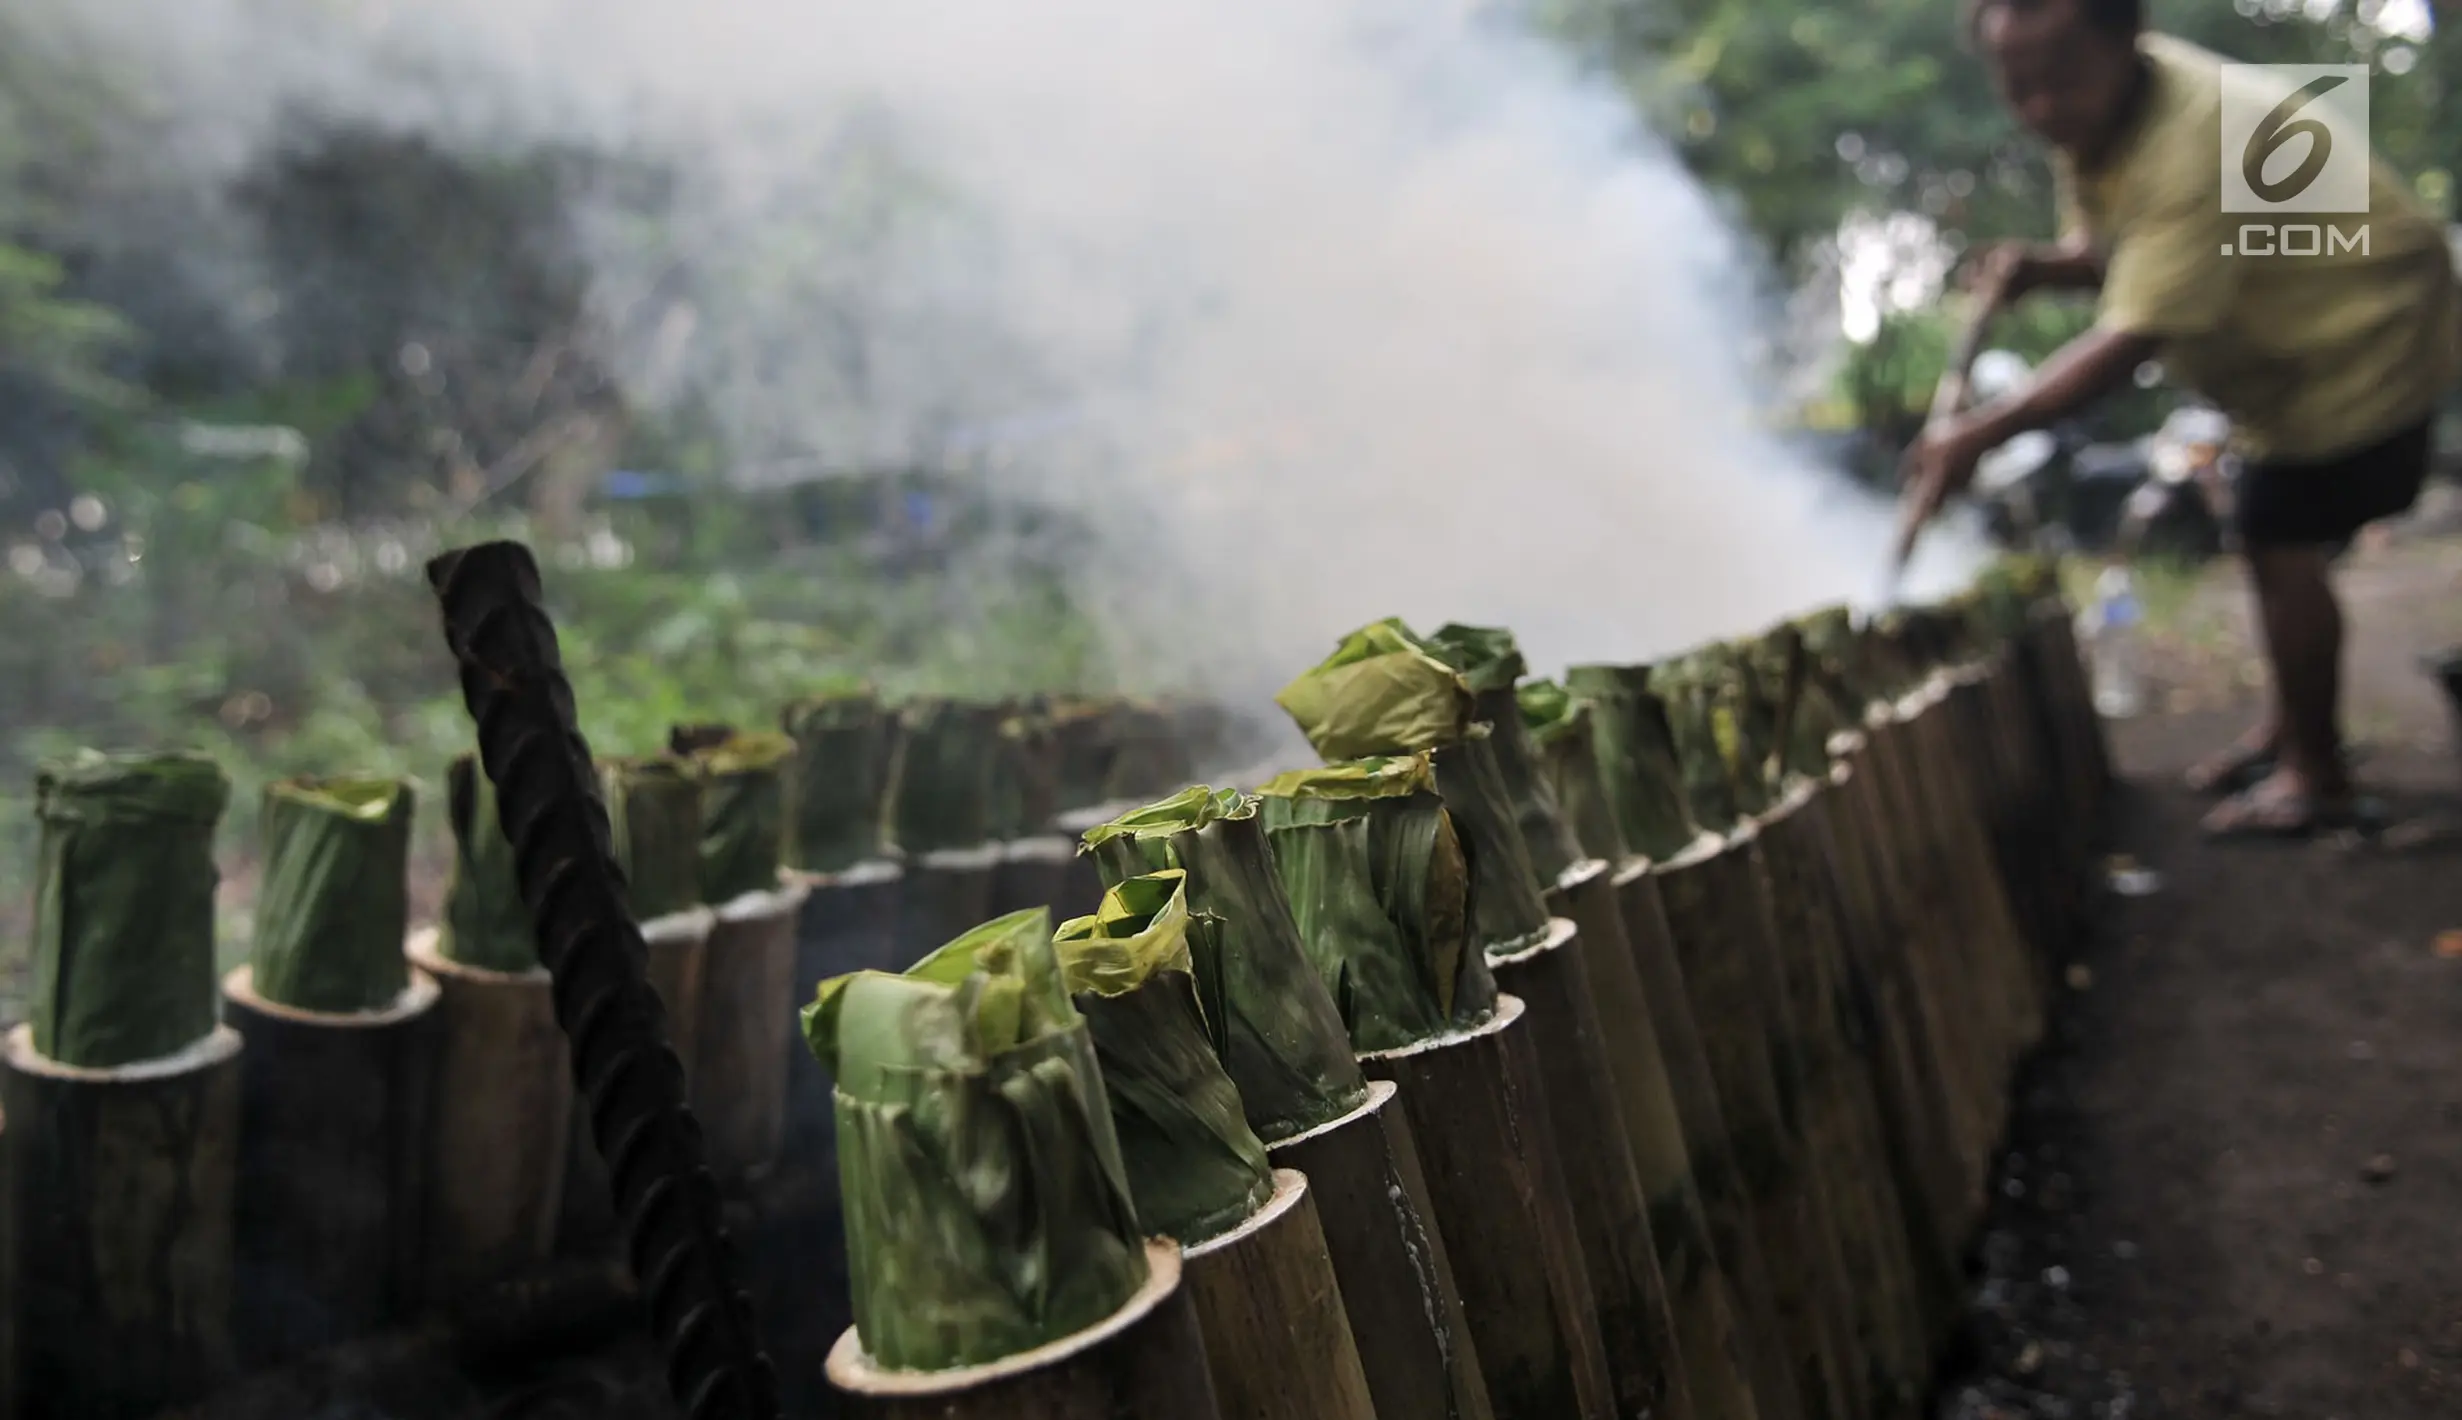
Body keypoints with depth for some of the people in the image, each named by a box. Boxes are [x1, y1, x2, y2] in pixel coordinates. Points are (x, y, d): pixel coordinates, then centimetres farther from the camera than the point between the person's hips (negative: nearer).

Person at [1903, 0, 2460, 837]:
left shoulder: (2195, 140, -35)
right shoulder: (2092, 121, -6)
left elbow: (2135, 336, -39)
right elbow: (2106, 252, 7)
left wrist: (1982, 432, -44)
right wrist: (2036, 267, -17)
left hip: (2364, 337, -10)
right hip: (2292, 340, 10)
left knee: (2282, 543, -12)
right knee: (2274, 540, 17)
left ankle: (2315, 776, 3)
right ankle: (2286, 730, 35)